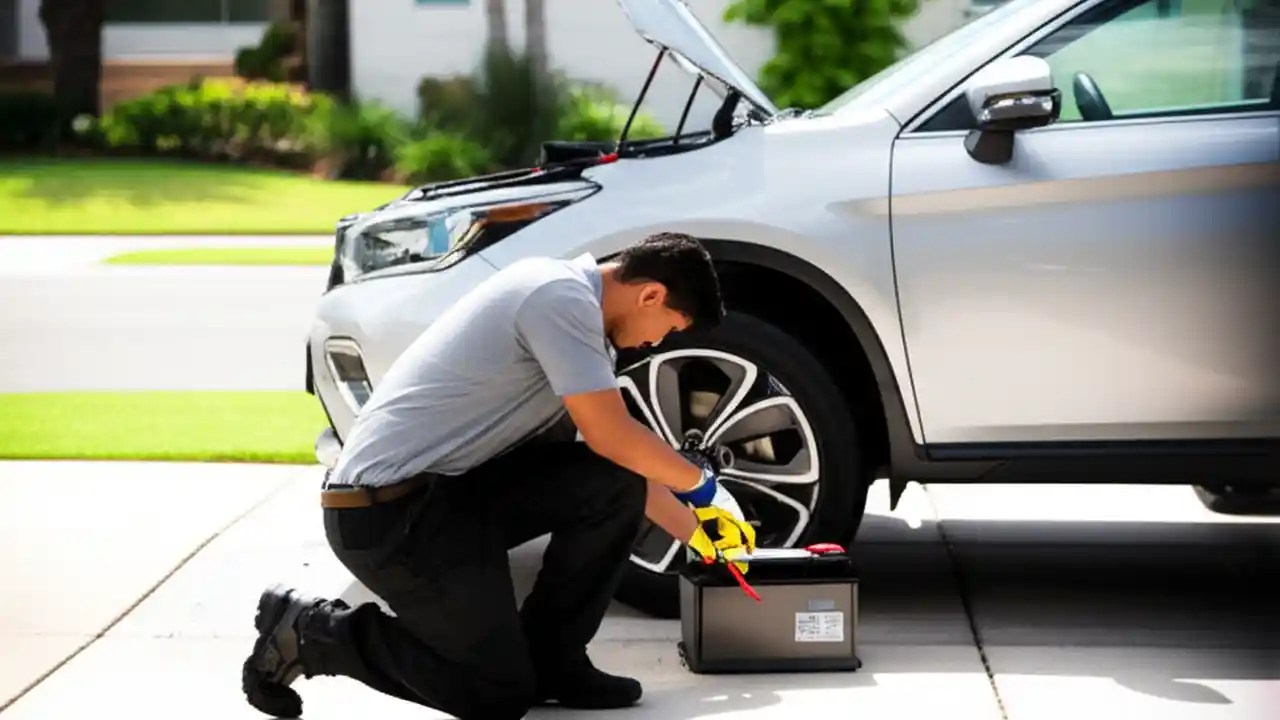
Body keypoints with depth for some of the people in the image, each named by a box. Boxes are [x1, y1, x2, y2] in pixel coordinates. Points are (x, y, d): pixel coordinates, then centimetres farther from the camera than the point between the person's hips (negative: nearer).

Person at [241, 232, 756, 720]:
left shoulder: (576, 306, 14)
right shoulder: (561, 295, -16)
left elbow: (619, 458, 23)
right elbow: (611, 439, -16)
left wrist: (698, 533, 26)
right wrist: (702, 484, 1)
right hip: (388, 509, -9)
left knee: (616, 483, -1)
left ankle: (550, 659, 8)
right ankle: (310, 632, 5)